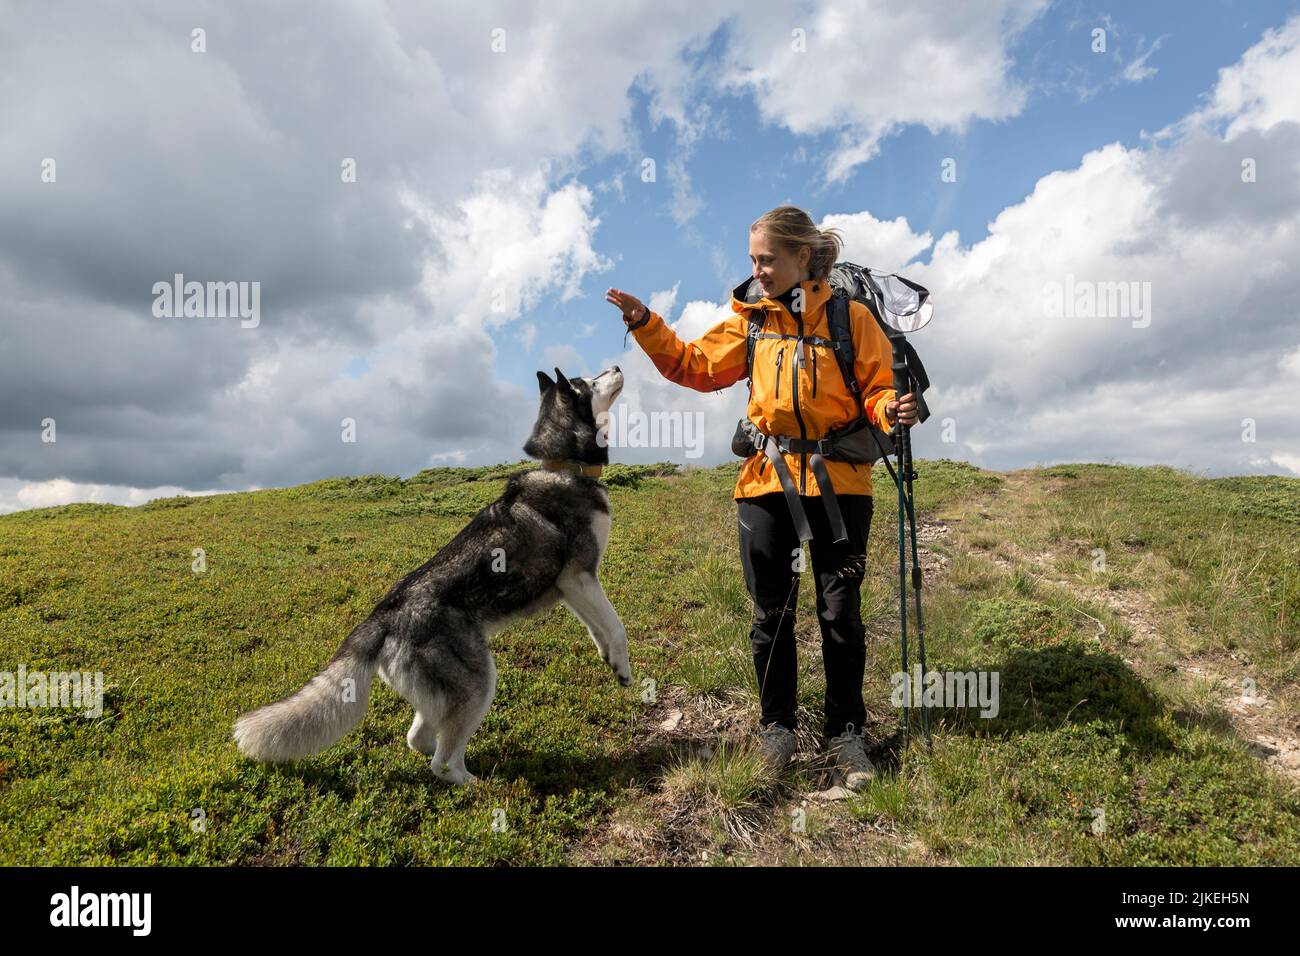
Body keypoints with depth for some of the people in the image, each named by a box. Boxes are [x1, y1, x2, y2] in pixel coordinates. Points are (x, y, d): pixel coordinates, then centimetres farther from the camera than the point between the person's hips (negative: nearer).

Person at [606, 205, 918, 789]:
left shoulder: (850, 318, 1)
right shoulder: (750, 319, 8)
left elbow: (877, 389, 0)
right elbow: (695, 366, 9)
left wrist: (892, 410, -21)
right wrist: (645, 325, 1)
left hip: (840, 481, -1)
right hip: (766, 482, 2)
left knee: (841, 611, 5)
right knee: (772, 610, 7)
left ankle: (846, 731, 23)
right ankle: (777, 723, 26)